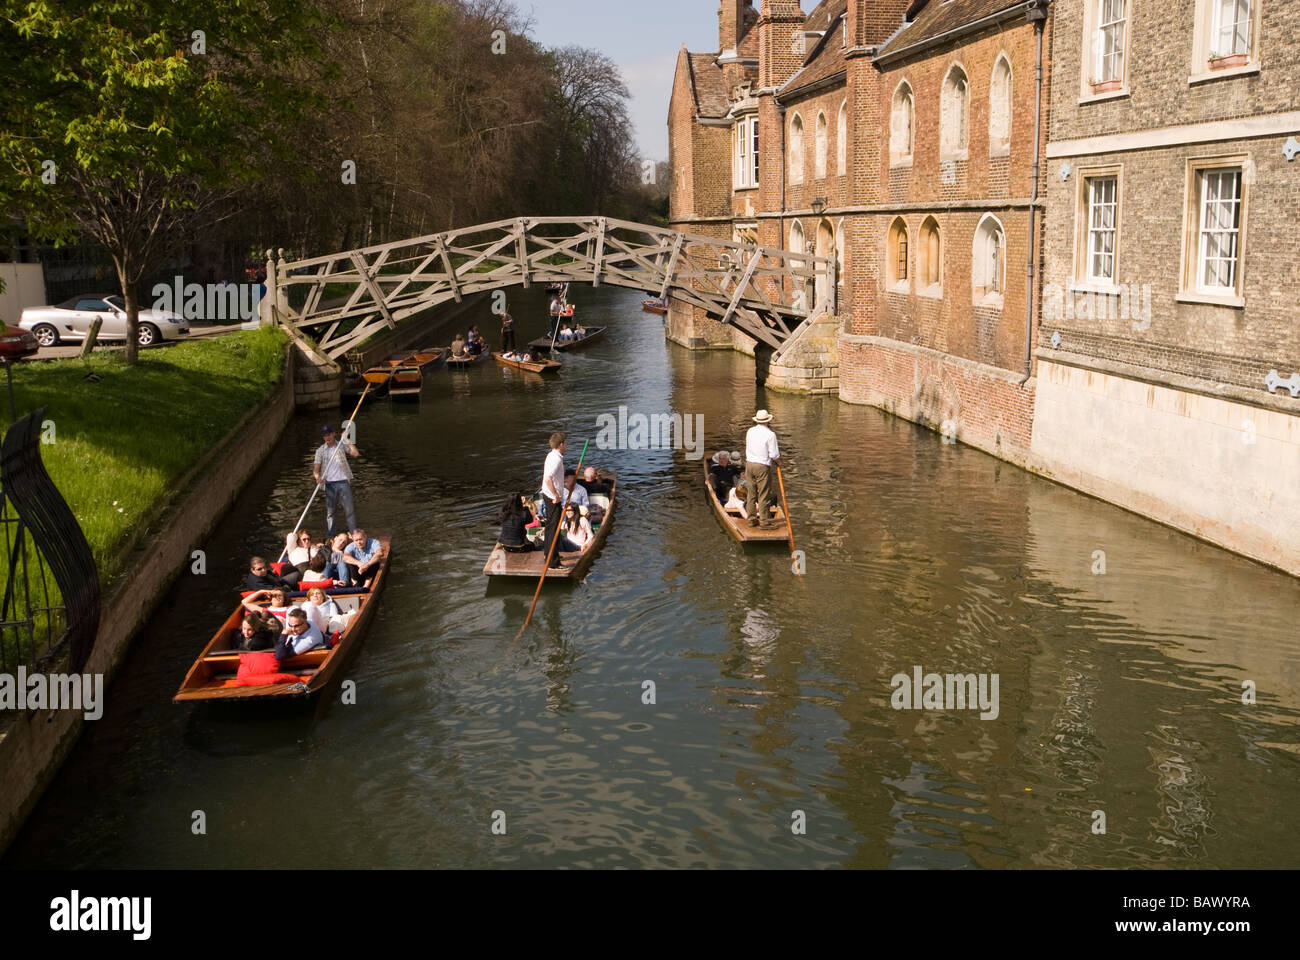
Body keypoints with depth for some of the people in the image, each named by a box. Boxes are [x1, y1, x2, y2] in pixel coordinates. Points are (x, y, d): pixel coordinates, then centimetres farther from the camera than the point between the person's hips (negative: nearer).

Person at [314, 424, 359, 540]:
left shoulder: (342, 445, 5)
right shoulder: (320, 450, 6)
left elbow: (355, 453, -11)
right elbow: (316, 468, 0)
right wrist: (317, 476, -22)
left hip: (343, 482, -1)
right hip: (329, 484, 1)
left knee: (349, 509, -4)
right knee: (330, 511, 5)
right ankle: (331, 537, 12)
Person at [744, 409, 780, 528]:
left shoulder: (750, 431, 5)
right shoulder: (770, 434, -13)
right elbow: (774, 455, -14)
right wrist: (778, 455, 10)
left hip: (749, 464, 6)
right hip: (763, 466, -6)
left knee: (751, 494, 13)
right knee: (764, 495, 0)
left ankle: (752, 519, 19)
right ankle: (764, 522, 3)